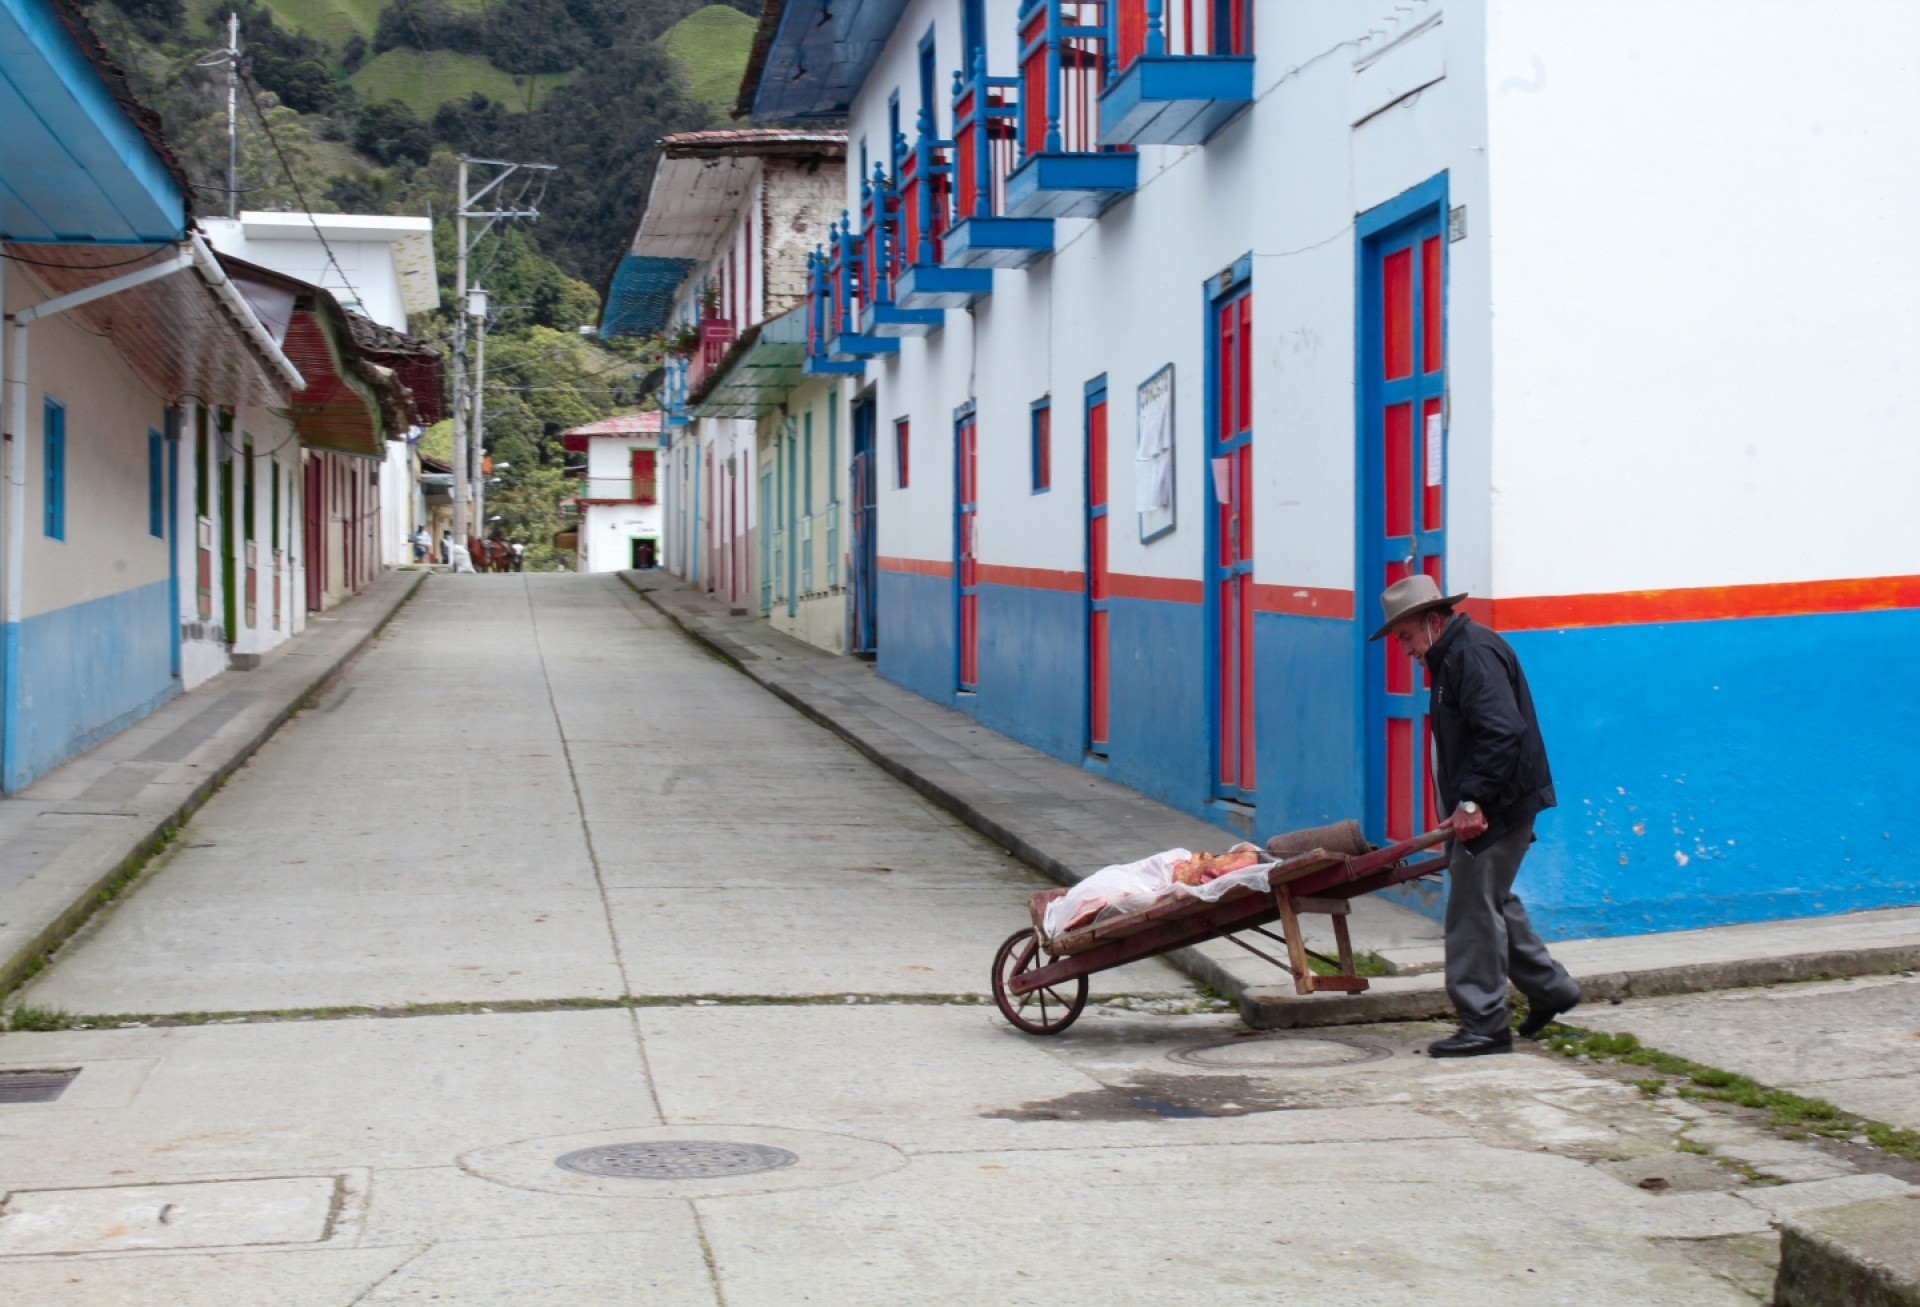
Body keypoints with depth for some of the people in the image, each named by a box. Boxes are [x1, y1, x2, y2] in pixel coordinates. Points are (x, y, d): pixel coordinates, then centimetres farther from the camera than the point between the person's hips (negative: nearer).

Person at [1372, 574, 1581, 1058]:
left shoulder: (1474, 653, -17)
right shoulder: (1451, 655, 16)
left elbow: (1502, 733, -27)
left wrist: (1471, 800, -28)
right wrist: (1466, 803, 16)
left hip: (1498, 806, -11)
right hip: (1484, 804, 11)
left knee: (1474, 909, -6)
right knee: (1493, 900, 20)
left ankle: (1484, 1025, 0)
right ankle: (1548, 987, 30)